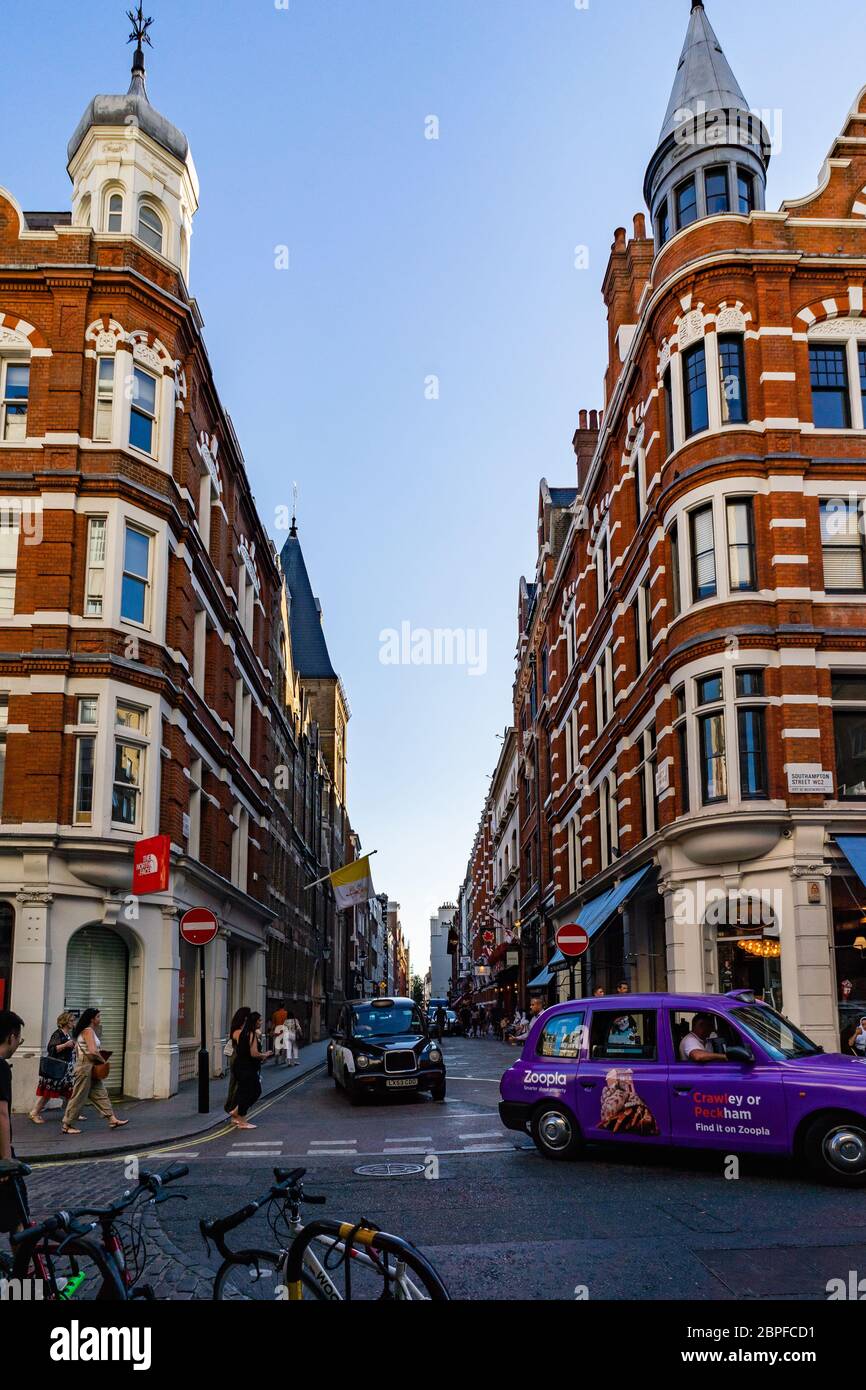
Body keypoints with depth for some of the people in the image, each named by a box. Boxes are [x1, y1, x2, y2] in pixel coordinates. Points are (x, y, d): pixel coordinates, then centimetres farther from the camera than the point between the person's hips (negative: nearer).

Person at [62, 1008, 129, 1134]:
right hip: (85, 1066, -10)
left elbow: (77, 1048, 21)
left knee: (100, 1094, 9)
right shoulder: (88, 1031, -15)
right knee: (78, 1097, -2)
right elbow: (92, 1051, -25)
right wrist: (103, 1060, -10)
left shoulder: (91, 1031, 14)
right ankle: (66, 1125, 7)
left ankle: (112, 1120, 10)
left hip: (92, 1068, 10)